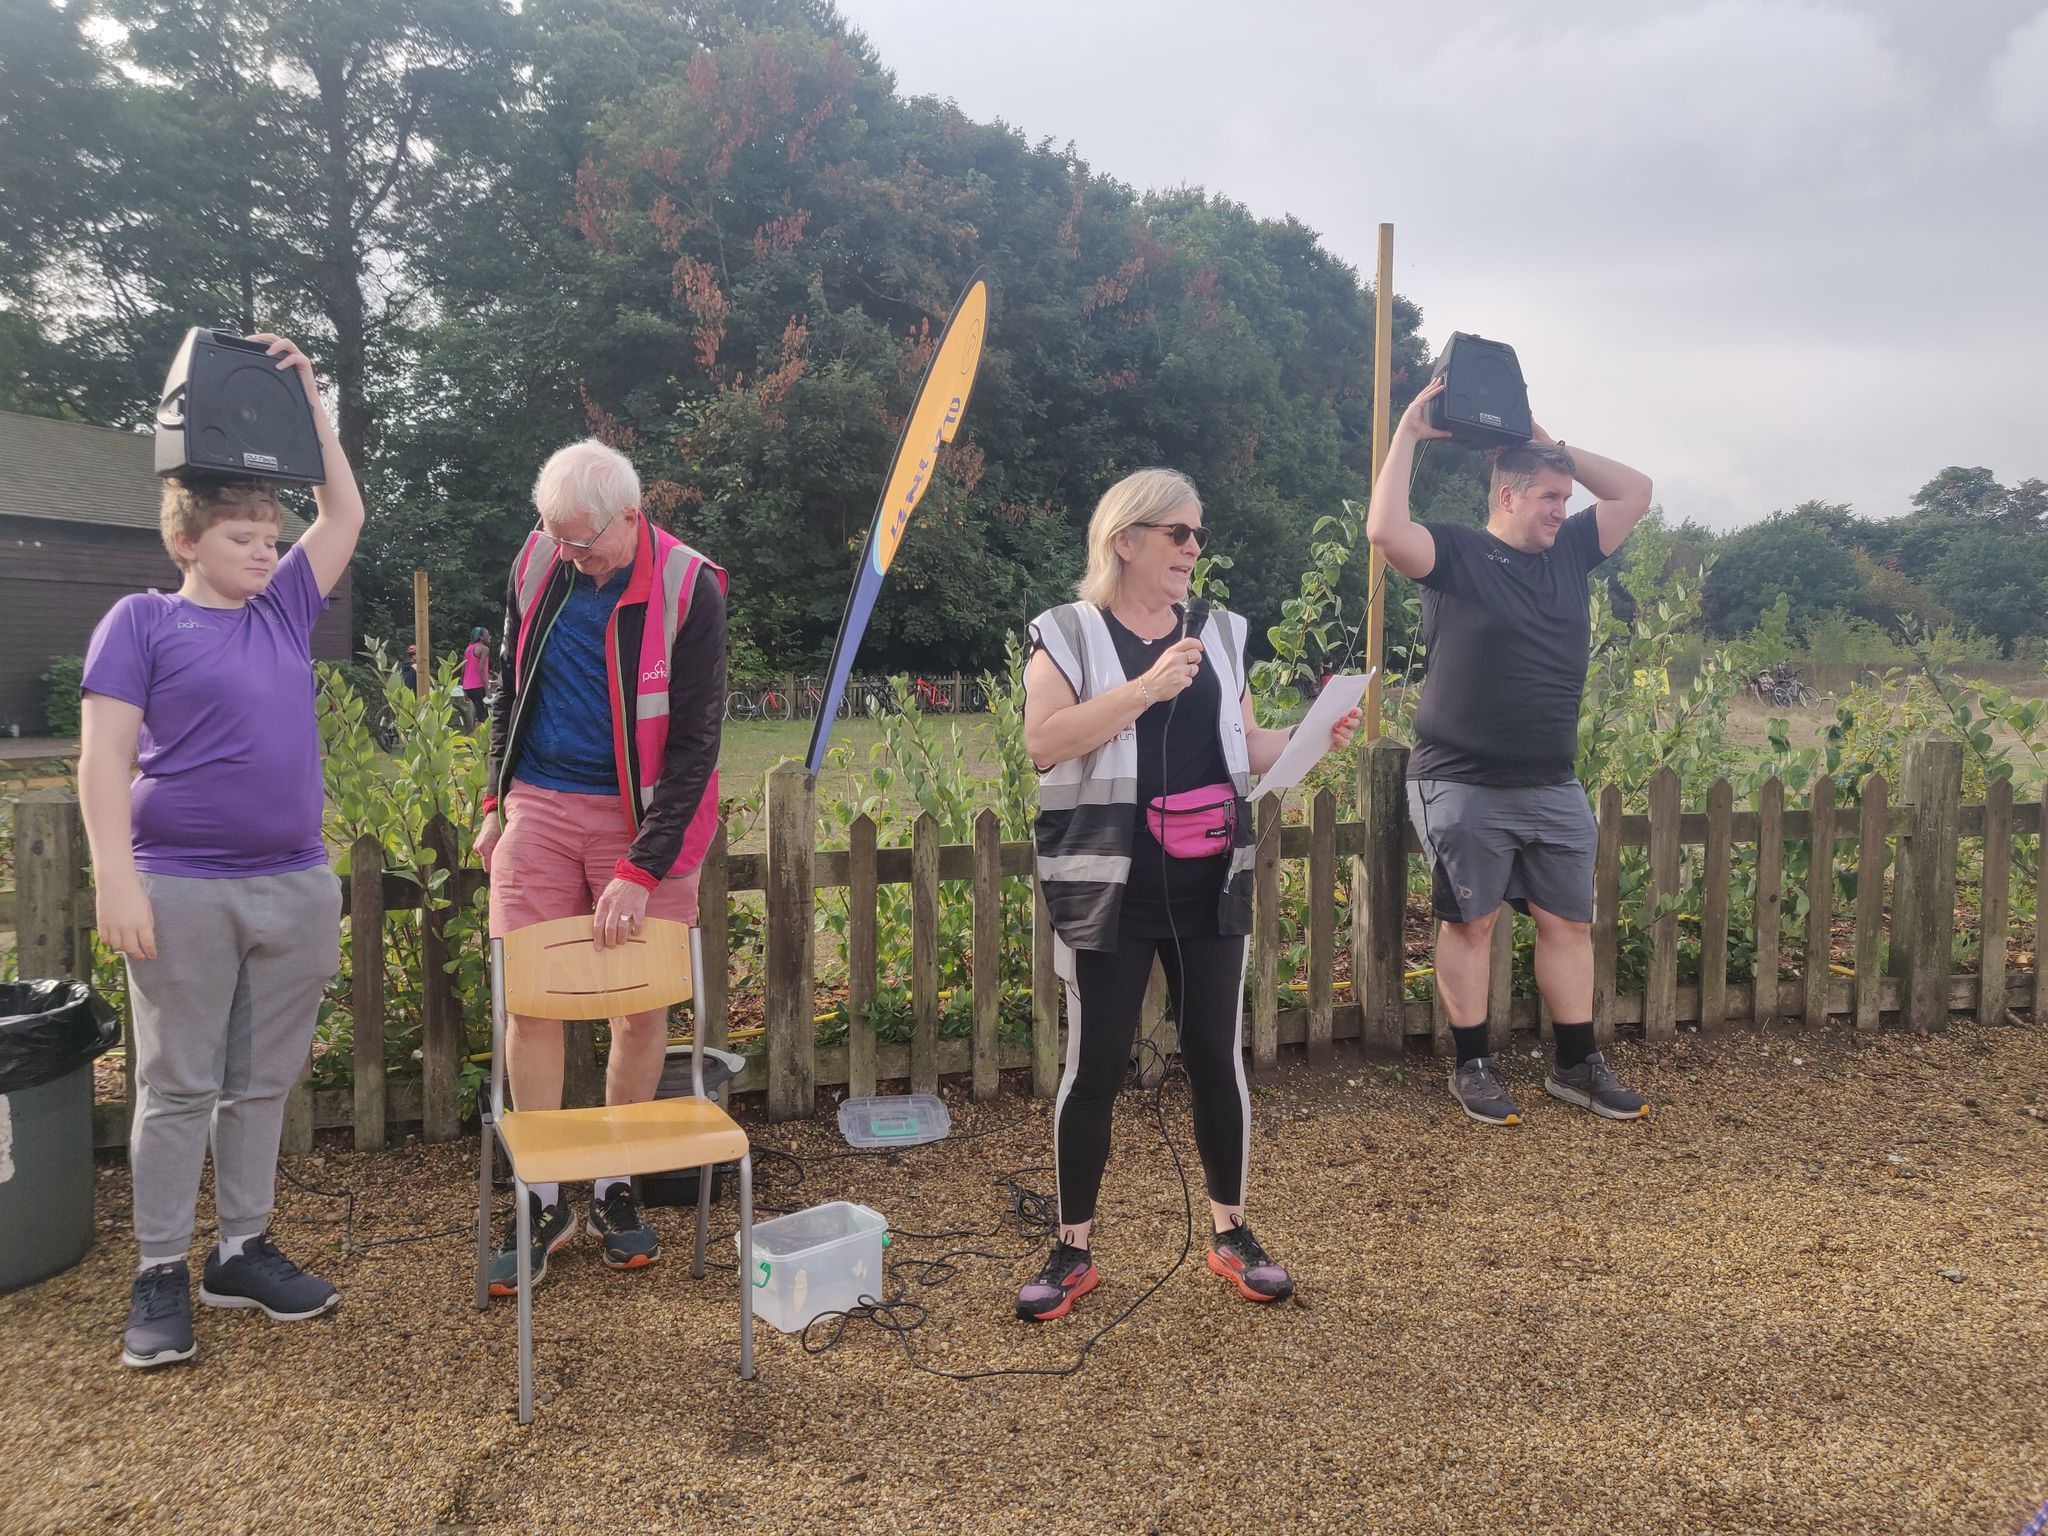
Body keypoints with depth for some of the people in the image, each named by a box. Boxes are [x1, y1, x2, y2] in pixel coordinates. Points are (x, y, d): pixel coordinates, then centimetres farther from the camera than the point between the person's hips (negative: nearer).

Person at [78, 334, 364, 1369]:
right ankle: (159, 1274, 15)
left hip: (296, 888, 5)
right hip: (185, 892, -5)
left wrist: (307, 397, 13)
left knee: (264, 1082, 11)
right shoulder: (142, 621, -1)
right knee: (178, 1087, 3)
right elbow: (103, 759, -7)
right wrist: (116, 879, -15)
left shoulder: (285, 611, 12)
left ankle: (243, 1251, 23)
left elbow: (346, 514, 17)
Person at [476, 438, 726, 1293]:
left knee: (644, 1005, 3)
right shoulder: (537, 564, 2)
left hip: (644, 816, -3)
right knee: (530, 999, 1)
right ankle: (543, 1203, 15)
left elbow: (693, 743, -14)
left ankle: (615, 1191, 21)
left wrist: (641, 871, -19)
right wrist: (497, 801, 12)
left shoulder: (687, 590, -12)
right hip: (541, 805, 3)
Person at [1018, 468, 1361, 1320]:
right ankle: (1073, 1250, 17)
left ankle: (1230, 1232, 26)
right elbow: (1043, 742, -16)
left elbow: (1246, 749, 15)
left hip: (1210, 883, 4)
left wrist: (1312, 735, -4)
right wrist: (1146, 688, -21)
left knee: (1217, 1055, 9)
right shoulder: (1069, 633, -3)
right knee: (1095, 1065, 2)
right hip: (1111, 884, -4)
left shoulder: (1219, 634, 12)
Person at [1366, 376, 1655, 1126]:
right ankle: (1472, 1066, 17)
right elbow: (1385, 530, -24)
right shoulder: (1455, 552, -7)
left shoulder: (1570, 551, 11)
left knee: (1568, 922, 11)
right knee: (1470, 923, 5)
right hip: (1463, 787, -6)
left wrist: (1553, 445, 9)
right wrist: (1408, 434, -16)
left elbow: (1635, 492, 16)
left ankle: (1577, 1065, 23)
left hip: (1554, 786, 6)